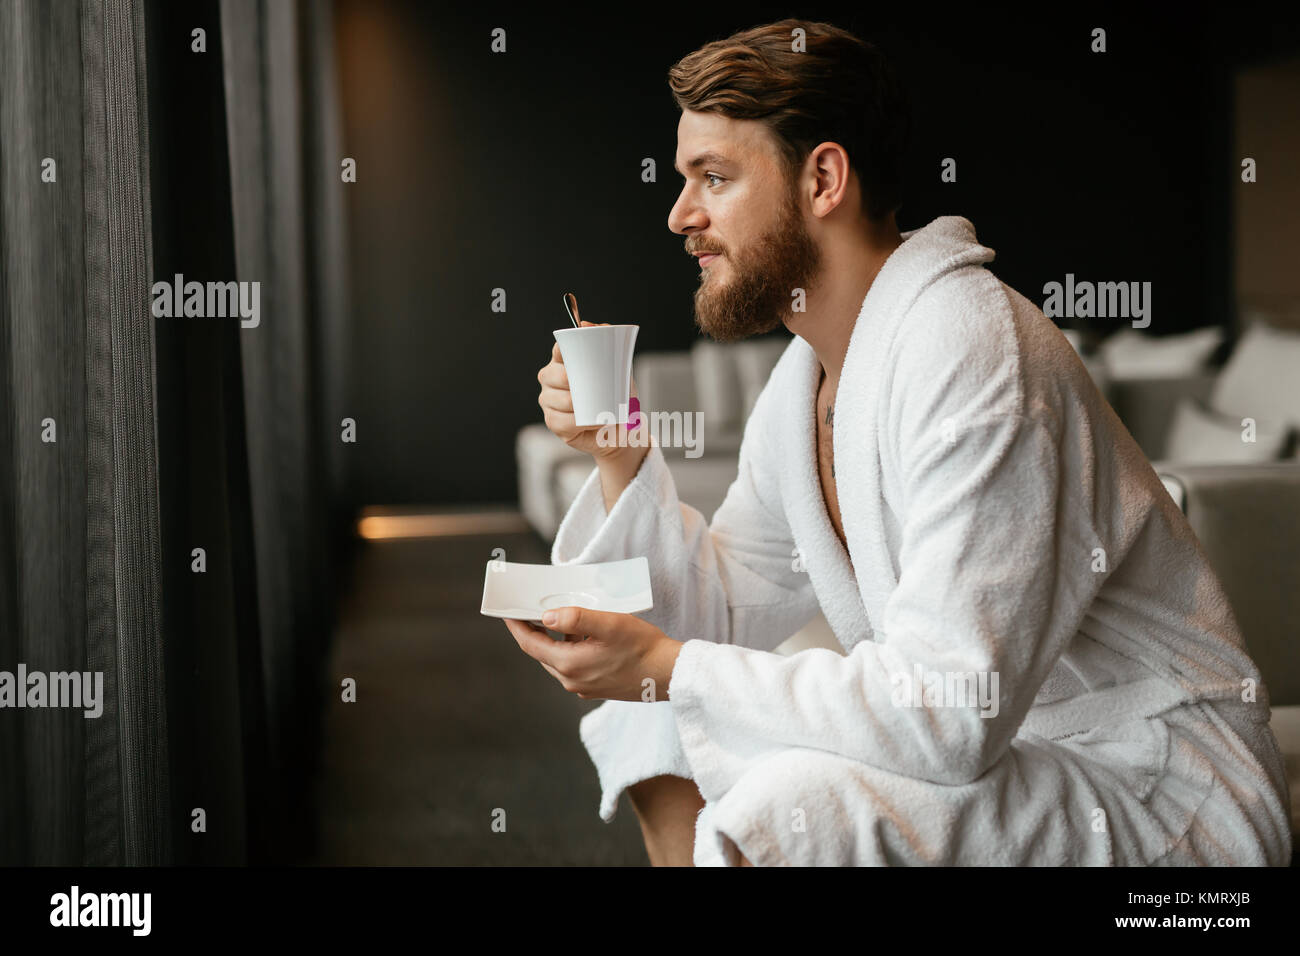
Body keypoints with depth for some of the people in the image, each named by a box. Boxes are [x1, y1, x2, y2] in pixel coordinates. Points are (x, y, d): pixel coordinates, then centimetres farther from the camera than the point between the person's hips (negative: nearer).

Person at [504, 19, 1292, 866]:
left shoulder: (967, 349, -23)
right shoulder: (805, 382, 7)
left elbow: (951, 716, -30)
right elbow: (720, 617, 13)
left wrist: (668, 667, -23)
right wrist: (619, 455, 0)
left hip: (1159, 796, -9)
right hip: (989, 753, 9)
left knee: (792, 801, -31)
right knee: (648, 722, 8)